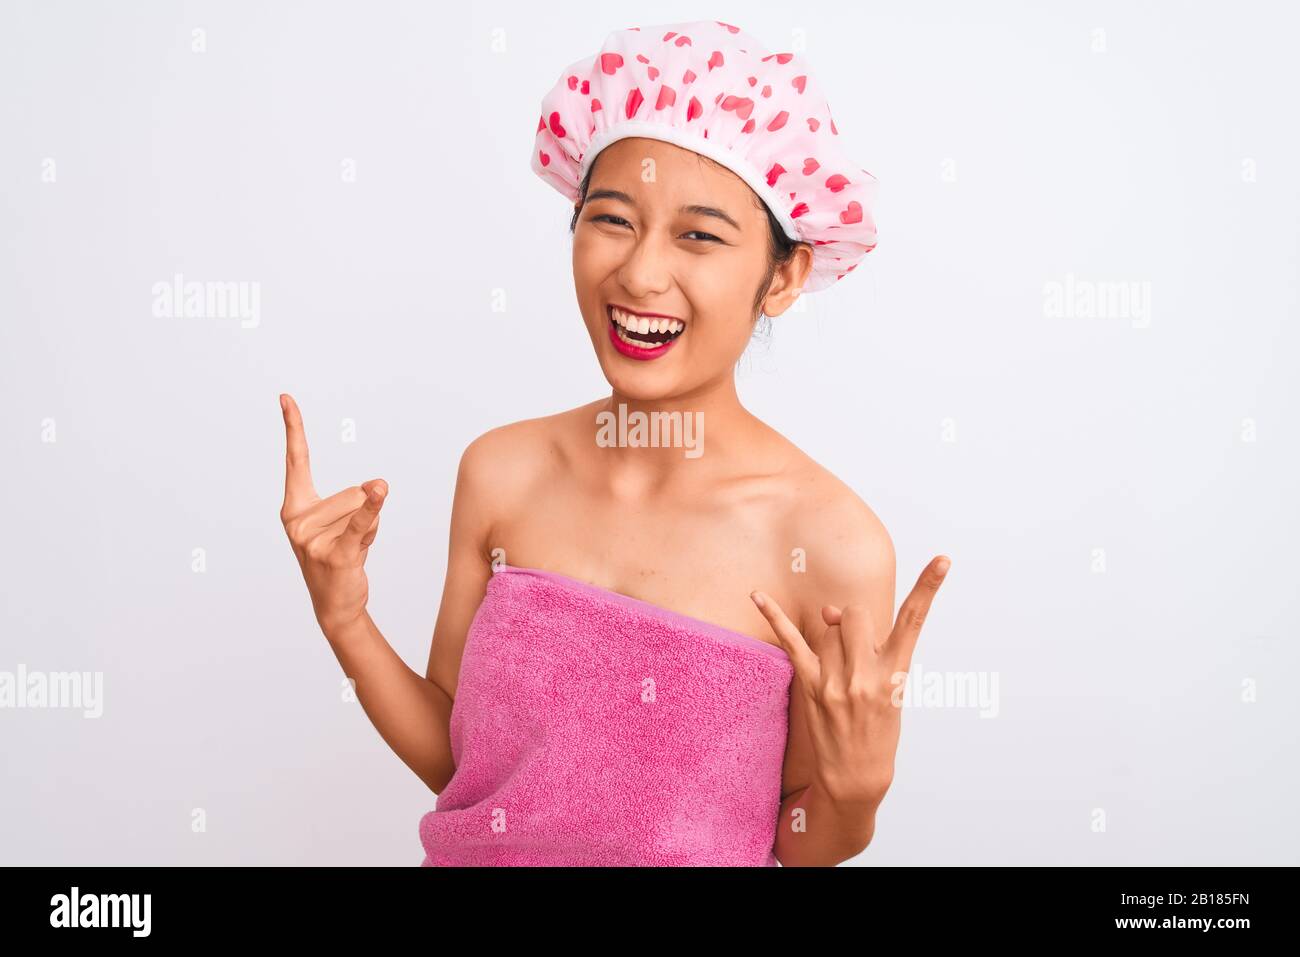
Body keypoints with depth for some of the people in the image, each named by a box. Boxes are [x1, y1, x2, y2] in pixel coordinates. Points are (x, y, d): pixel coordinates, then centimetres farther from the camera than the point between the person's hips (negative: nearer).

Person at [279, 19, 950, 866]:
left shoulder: (835, 546, -22)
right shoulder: (500, 473, -13)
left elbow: (802, 848, -10)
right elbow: (449, 758, -4)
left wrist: (856, 791, -28)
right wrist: (345, 618, -16)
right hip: (483, 851, 3)